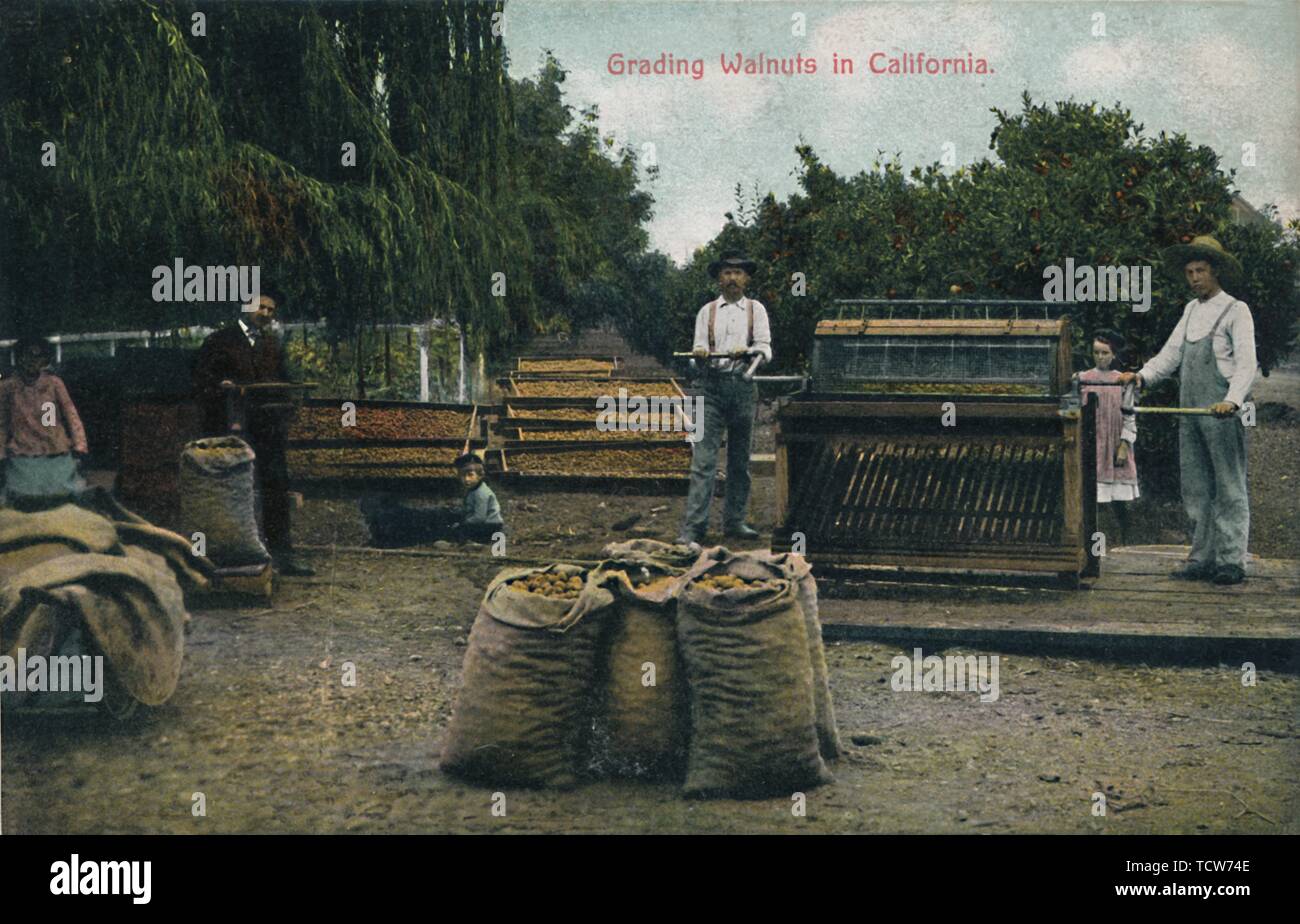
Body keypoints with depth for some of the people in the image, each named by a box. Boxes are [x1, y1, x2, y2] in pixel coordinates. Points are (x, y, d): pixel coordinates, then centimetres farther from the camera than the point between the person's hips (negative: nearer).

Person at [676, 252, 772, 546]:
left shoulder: (756, 310, 10)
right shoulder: (707, 312, 11)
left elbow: (766, 350, 1)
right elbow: (699, 352, 6)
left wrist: (748, 351, -21)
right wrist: (700, 354, -18)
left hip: (744, 386, 1)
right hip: (713, 386, -1)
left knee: (740, 459, 8)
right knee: (703, 458, -9)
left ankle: (734, 521, 18)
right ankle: (693, 527, -14)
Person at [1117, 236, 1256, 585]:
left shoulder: (1236, 310, -2)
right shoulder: (1191, 310, 19)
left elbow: (1246, 364, -11)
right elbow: (1171, 353, 15)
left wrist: (1232, 400, -27)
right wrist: (1142, 376, -2)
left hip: (1223, 413, -7)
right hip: (1190, 412, 7)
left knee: (1229, 487, -4)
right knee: (1195, 489, 8)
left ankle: (1231, 560, -4)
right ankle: (1202, 559, 12)